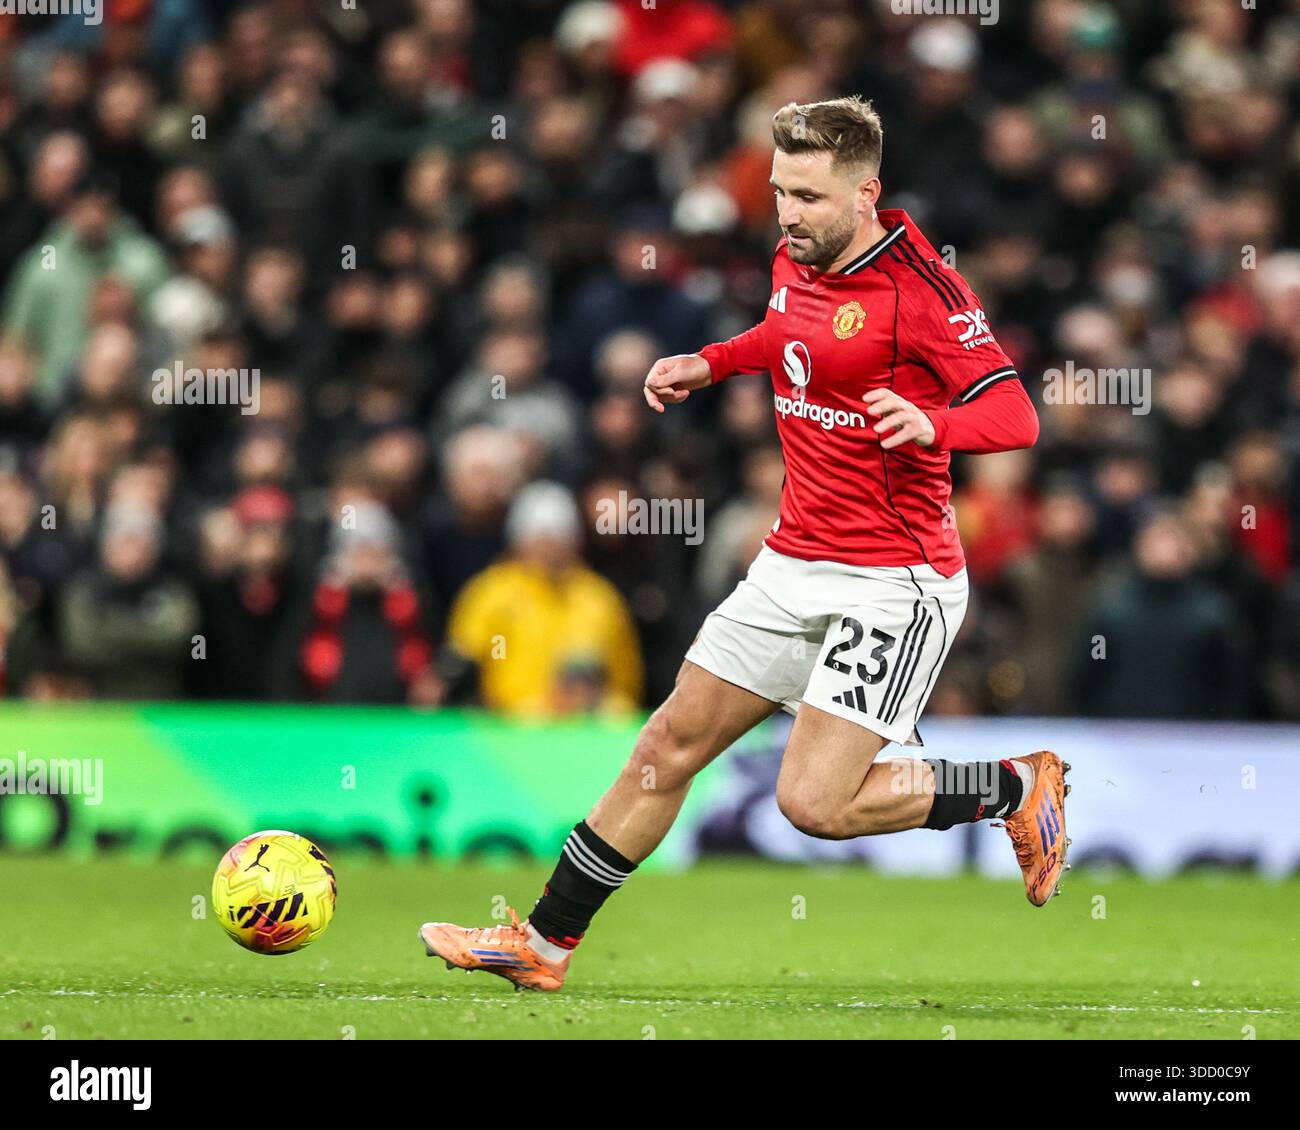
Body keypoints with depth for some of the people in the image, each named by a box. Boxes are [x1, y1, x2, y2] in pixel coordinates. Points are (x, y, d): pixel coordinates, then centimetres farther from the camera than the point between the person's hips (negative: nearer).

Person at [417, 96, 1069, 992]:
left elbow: (1017, 417, -20)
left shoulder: (921, 288, -18)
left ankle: (1015, 788, 7)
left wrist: (933, 423, -38)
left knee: (813, 802, -15)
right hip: (792, 569, 8)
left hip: (893, 583, -8)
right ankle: (546, 943, 20)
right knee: (670, 745, 9)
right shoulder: (796, 261, 6)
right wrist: (711, 363, 20)